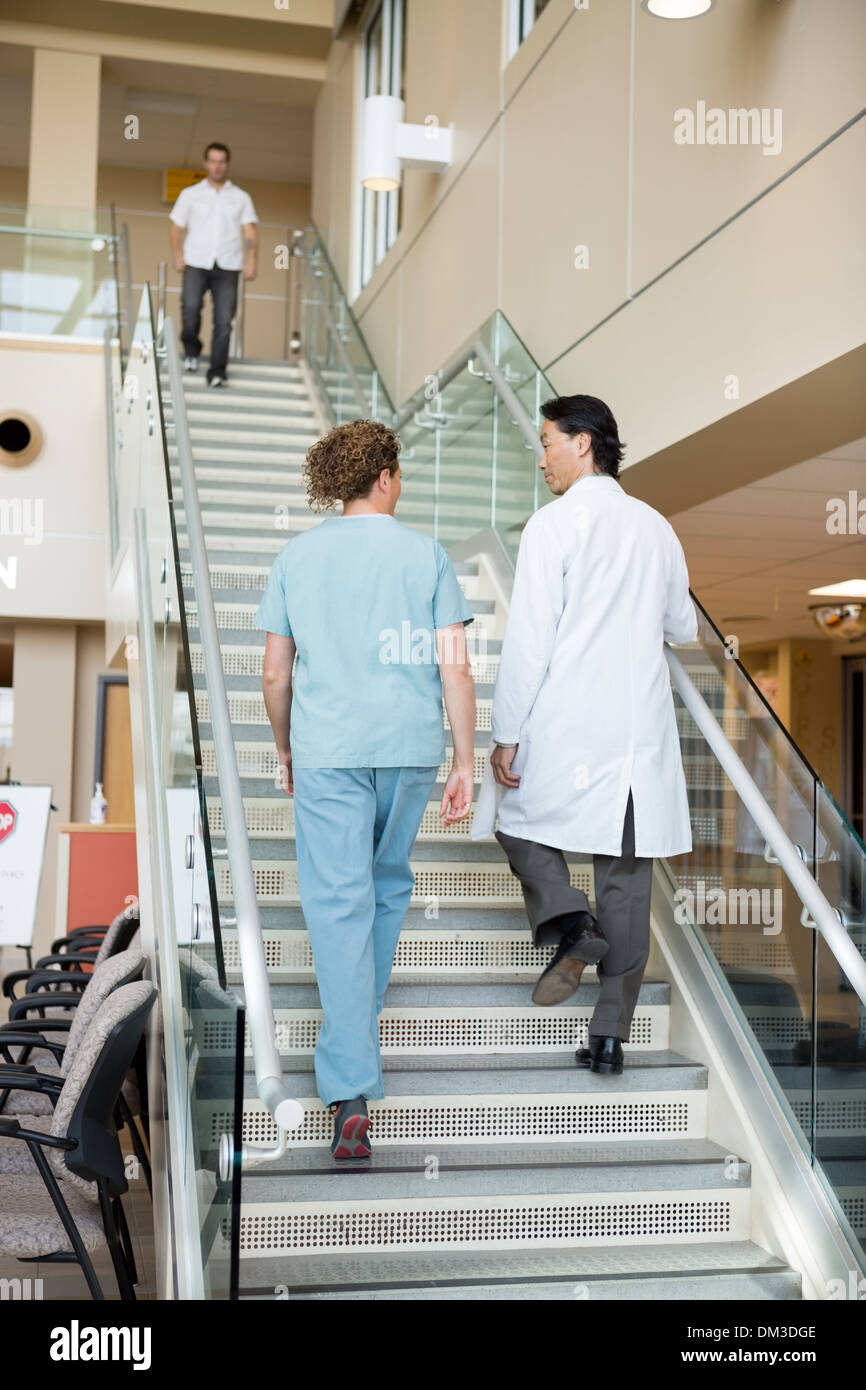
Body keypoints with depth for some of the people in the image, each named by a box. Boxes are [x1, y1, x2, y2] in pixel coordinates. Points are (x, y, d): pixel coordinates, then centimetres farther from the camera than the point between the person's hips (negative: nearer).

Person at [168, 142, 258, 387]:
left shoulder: (241, 198, 15)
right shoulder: (190, 194, 14)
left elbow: (250, 232, 6)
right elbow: (176, 226, 12)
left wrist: (251, 260, -11)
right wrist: (177, 255, -5)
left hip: (228, 267, 1)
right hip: (196, 264, -1)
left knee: (224, 320, -8)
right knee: (190, 308, -20)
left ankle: (217, 371, -3)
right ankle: (191, 351, 7)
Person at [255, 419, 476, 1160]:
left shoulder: (296, 558, 2)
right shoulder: (427, 555, 0)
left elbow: (275, 673, 4)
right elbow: (454, 666, -5)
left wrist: (285, 750, 18)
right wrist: (466, 761, 0)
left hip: (327, 750, -1)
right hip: (411, 747, 1)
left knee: (339, 905, -3)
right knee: (389, 884, 22)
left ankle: (352, 1093, -10)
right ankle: (361, 1019, 40)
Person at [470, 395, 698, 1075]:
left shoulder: (555, 523, -8)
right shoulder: (657, 528, 10)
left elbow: (529, 641, -13)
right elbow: (683, 628, 20)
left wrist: (507, 735, -9)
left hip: (565, 727, -5)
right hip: (642, 731, 5)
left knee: (519, 816, 21)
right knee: (627, 878, 9)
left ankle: (568, 922, -4)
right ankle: (611, 1036, 14)